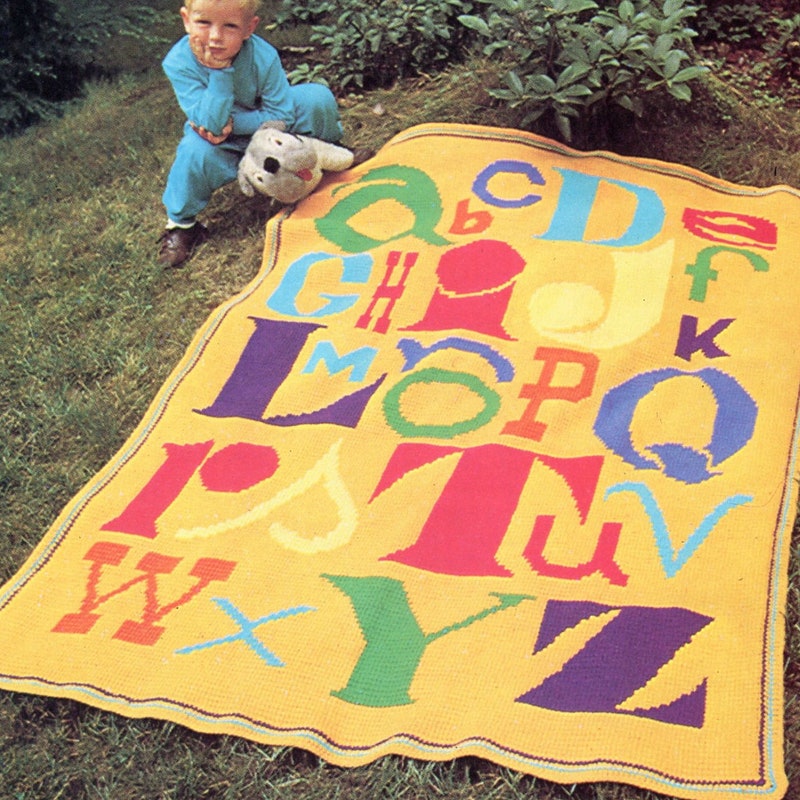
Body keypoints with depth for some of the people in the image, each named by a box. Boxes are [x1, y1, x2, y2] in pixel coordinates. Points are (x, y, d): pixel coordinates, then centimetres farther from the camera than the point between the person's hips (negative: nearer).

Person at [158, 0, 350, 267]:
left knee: (317, 98, -20)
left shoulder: (263, 56, -28)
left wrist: (232, 123, -32)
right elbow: (211, 123, -34)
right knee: (195, 151, -35)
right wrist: (219, 72, -44)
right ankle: (181, 223, -9)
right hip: (224, 144, -1)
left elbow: (281, 117, -21)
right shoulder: (179, 63, -30)